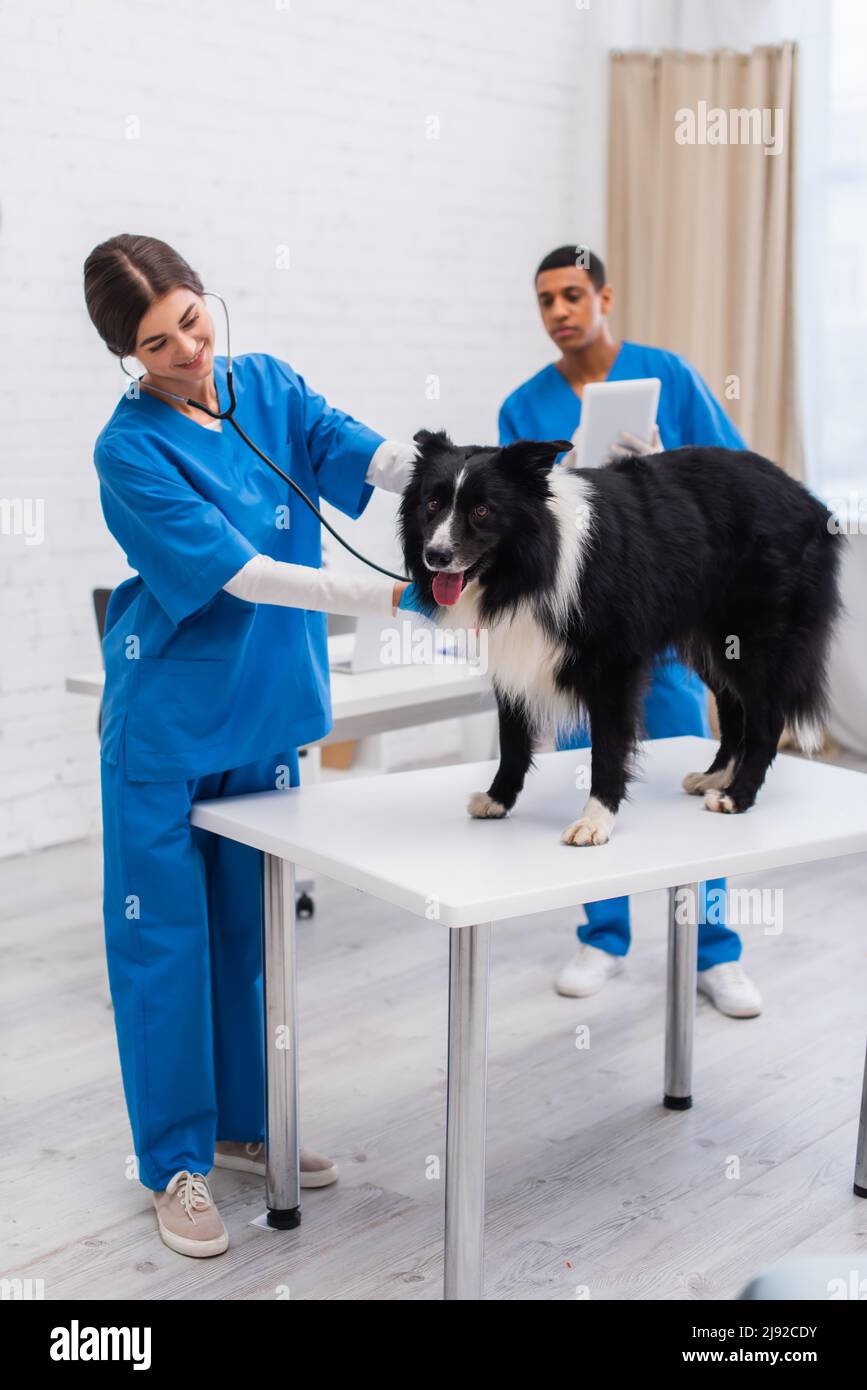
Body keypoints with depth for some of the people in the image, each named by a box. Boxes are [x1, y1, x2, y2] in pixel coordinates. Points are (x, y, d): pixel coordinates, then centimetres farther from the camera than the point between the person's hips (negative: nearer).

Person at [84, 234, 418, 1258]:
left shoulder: (268, 386, 2)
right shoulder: (131, 450, -16)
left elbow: (361, 454, -12)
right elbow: (233, 569, -23)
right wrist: (385, 597, -28)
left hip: (264, 712, 6)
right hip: (166, 723, -5)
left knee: (251, 924, 16)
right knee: (164, 935, 3)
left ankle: (241, 1123, 32)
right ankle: (175, 1161, 17)